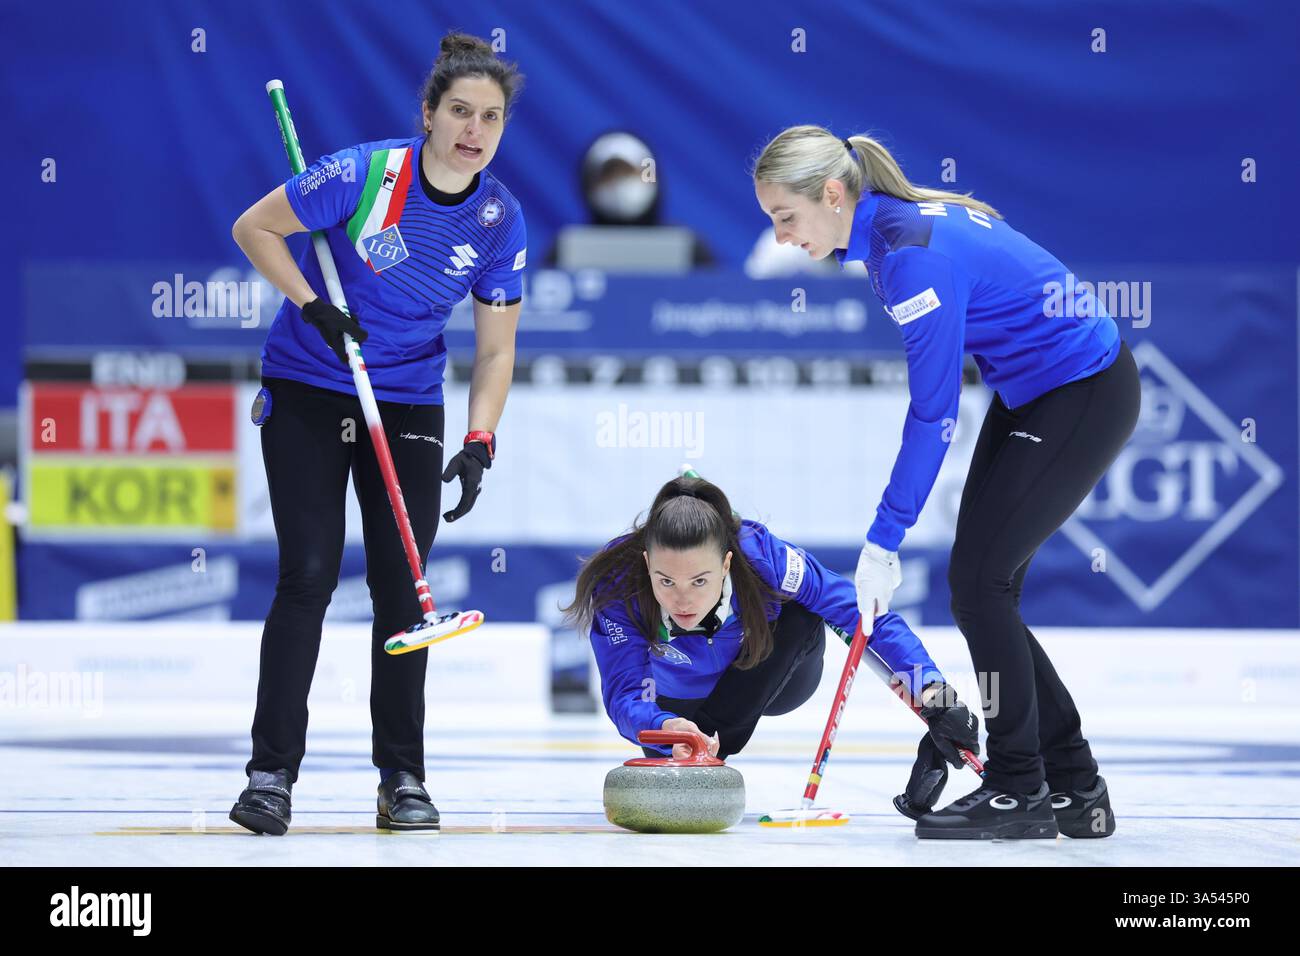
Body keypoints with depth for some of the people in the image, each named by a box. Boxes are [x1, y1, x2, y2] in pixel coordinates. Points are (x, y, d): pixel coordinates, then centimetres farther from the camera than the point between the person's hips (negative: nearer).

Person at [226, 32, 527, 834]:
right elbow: (254, 228, -8)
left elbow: (496, 348, -2)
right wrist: (314, 307, -19)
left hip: (409, 406, 3)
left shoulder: (501, 220, -8)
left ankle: (403, 779, 11)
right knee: (309, 577, -9)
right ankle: (271, 772, -4)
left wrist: (480, 444, -14)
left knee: (402, 588, 2)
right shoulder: (364, 175, -19)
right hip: (308, 393, -3)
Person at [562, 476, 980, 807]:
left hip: (769, 682, -3)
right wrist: (667, 729, -62)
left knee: (801, 614, -31)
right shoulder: (617, 585, -36)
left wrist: (928, 686, -47)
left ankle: (711, 753, -22)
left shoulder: (762, 558, -39)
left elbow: (863, 612, -34)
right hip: (679, 697, 3)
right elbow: (624, 694, -39)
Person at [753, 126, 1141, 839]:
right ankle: (1074, 791, 13)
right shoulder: (889, 229, 2)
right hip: (1031, 392, 10)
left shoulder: (915, 253, -26)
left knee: (978, 578, -10)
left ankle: (1019, 791, -1)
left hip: (1085, 396, -10)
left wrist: (883, 543, -20)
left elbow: (933, 414, -24)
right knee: (982, 587, 7)